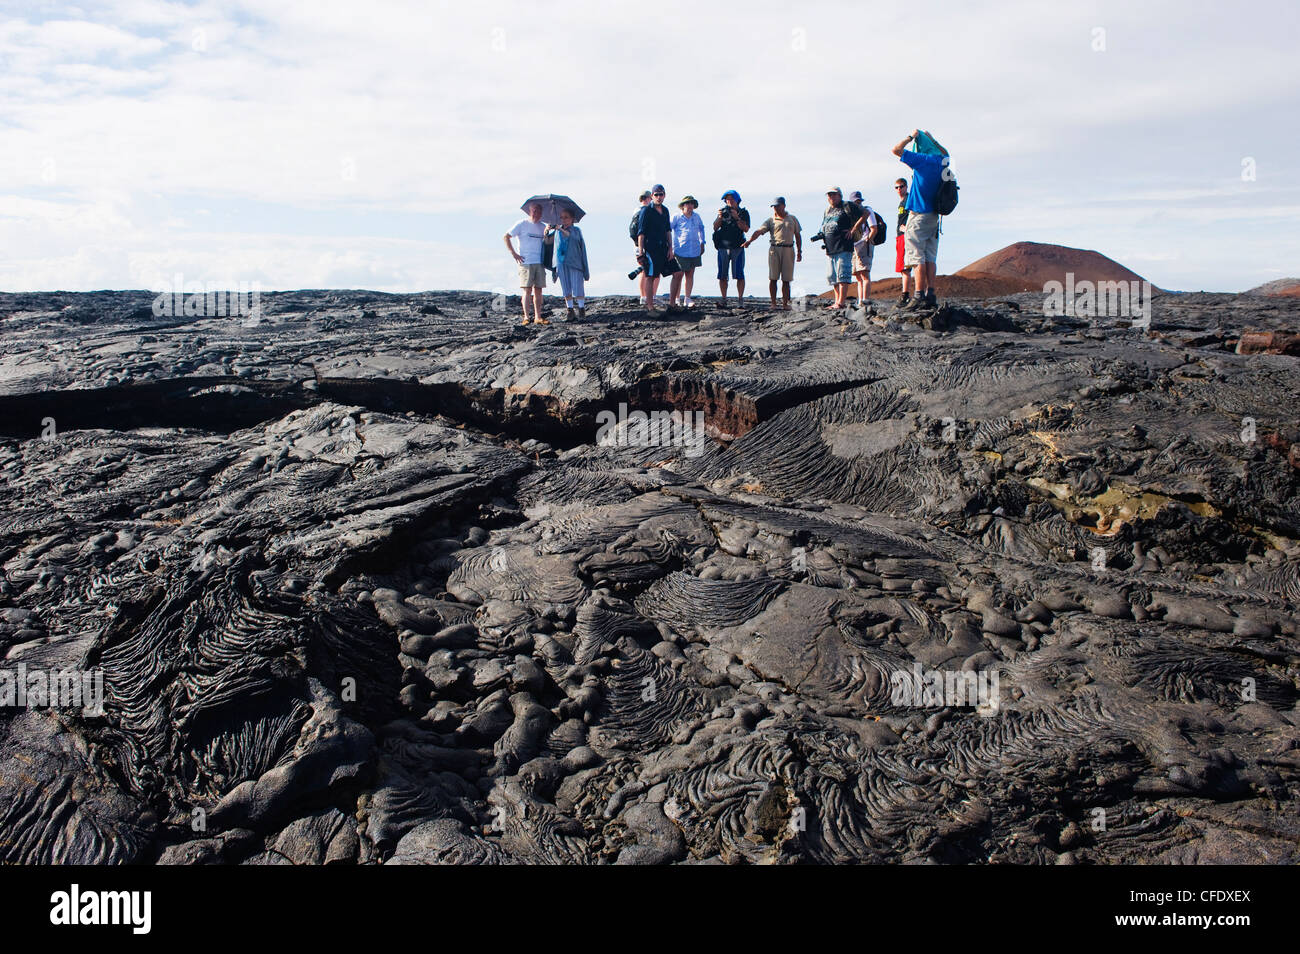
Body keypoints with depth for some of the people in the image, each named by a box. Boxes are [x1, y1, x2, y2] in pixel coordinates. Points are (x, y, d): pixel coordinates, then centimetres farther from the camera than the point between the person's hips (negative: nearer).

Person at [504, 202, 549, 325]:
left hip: (540, 262, 5)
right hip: (526, 262, -5)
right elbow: (506, 237, -2)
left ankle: (538, 317, 5)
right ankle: (526, 317, -7)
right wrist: (513, 253, -7)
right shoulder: (522, 224, 0)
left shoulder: (542, 227, 16)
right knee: (527, 289, -8)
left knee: (538, 290, 3)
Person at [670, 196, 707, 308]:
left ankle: (687, 299, 17)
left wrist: (702, 243, 24)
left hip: (695, 251, 5)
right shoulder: (676, 217, -3)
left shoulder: (696, 217, 10)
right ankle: (672, 301, -8)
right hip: (680, 251, -5)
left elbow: (701, 228, 28)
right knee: (678, 276, -9)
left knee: (690, 275, 9)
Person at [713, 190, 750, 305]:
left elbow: (746, 229, -6)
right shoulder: (723, 211, 14)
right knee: (722, 276, 0)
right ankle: (723, 300, 6)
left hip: (737, 247, -2)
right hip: (723, 247, 2)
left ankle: (740, 299, -2)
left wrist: (737, 218, -17)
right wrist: (720, 217, -12)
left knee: (739, 275, -7)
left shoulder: (743, 212, 7)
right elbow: (715, 227, 5)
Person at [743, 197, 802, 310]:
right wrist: (750, 241, -23)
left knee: (786, 279, 1)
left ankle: (785, 303, 6)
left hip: (789, 250, 1)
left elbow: (798, 235, 18)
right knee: (773, 278, -5)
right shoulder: (770, 220, 7)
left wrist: (799, 251, 11)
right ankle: (773, 303, 0)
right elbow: (759, 231, -6)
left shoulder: (792, 219, 14)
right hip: (774, 249, -1)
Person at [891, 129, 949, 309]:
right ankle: (930, 295, 2)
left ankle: (919, 296, -13)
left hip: (919, 215, -7)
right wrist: (932, 140, 30)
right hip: (934, 216, 7)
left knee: (917, 256, -8)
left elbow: (896, 150, -5)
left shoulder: (923, 159, -11)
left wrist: (911, 137, 8)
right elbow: (945, 153, 35)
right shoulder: (942, 162, 9)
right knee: (930, 257, 6)